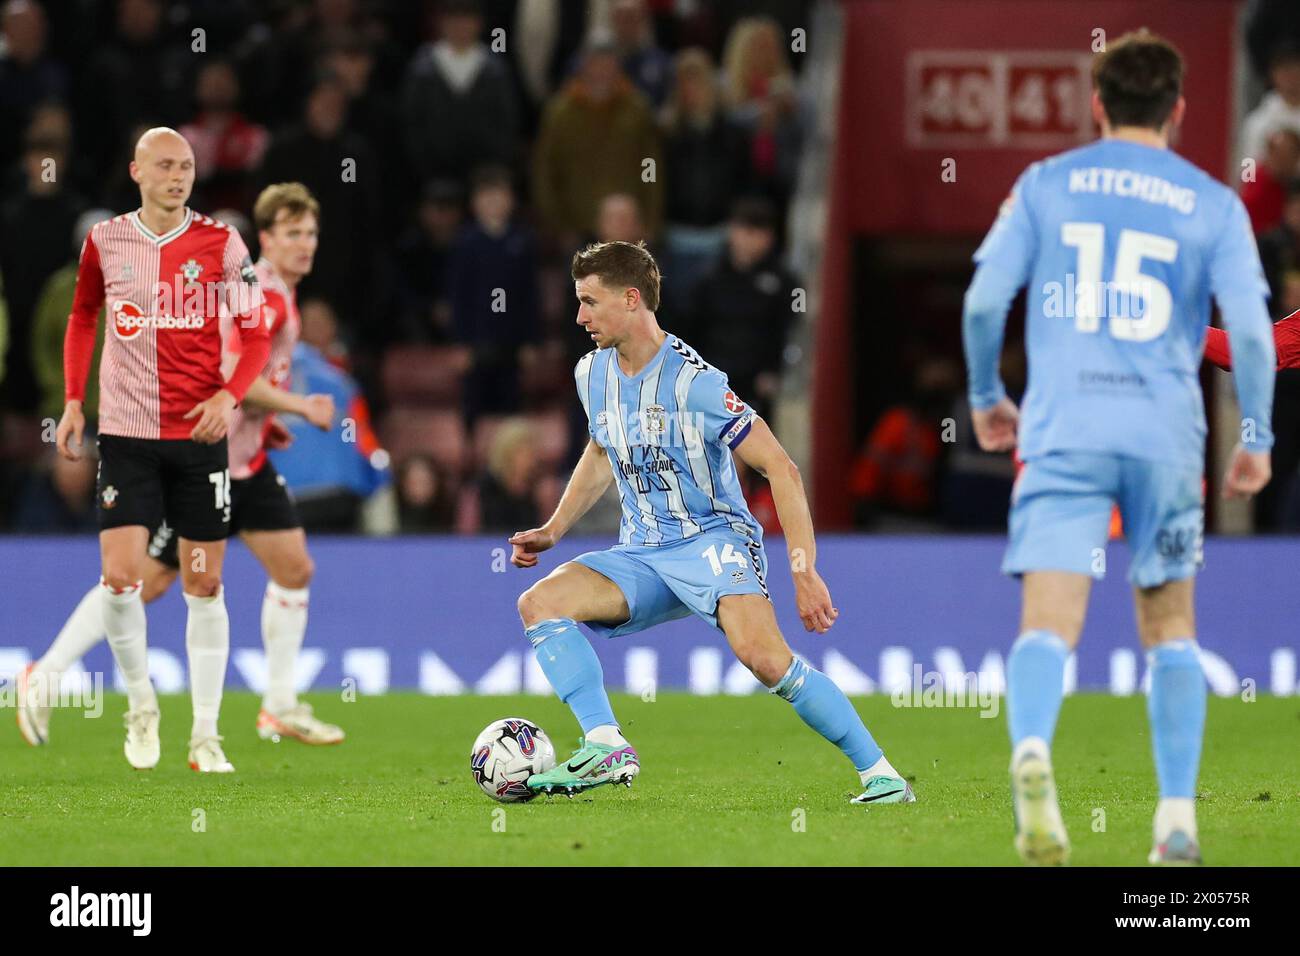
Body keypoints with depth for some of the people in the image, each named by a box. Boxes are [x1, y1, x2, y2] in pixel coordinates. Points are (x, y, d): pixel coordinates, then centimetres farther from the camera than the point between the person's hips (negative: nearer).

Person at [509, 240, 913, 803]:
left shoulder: (693, 382, -17)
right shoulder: (592, 373, 6)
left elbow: (780, 469, -16)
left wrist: (805, 574, -21)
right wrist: (552, 530, 20)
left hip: (714, 540, -7)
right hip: (642, 554, 7)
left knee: (762, 655, -31)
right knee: (539, 603, -16)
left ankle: (878, 772, -19)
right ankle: (606, 748, -24)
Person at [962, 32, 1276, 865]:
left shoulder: (1046, 185, 8)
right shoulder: (1212, 205, 7)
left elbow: (984, 302, 1)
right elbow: (1252, 330, -2)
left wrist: (986, 397, 17)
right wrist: (1257, 439, 9)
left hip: (1063, 430, -1)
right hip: (1166, 435, 1)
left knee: (1048, 624, -9)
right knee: (1170, 626, 16)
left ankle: (1032, 750, -39)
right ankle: (1178, 818, 12)